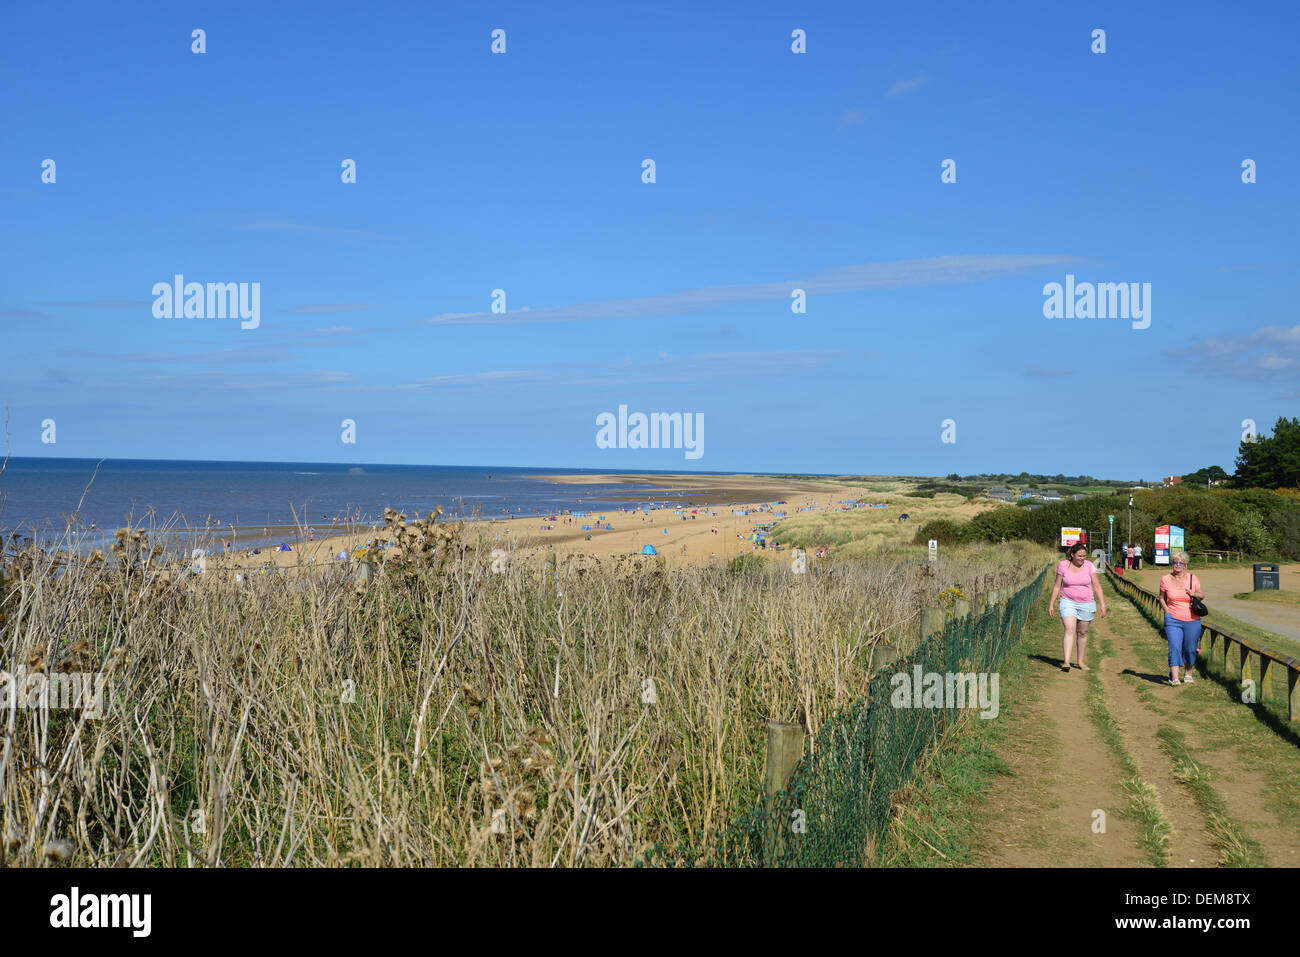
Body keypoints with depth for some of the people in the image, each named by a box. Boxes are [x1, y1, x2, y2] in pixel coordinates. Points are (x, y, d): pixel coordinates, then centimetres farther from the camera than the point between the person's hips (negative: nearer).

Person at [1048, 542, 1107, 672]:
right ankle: (1066, 662, -26)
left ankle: (1081, 661, 25)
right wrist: (1051, 604, 2)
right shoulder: (1063, 565, -4)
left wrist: (1102, 604, -5)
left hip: (1086, 604, 1)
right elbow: (1057, 586, 3)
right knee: (1069, 629, -17)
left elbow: (1097, 586, 0)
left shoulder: (1089, 566, -4)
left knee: (1082, 632, 10)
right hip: (1068, 602, -1)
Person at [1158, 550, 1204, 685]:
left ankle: (1188, 674, 28)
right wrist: (1167, 611, -1)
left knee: (1190, 649, 8)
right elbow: (1162, 598, 13)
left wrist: (1194, 594, -9)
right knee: (1174, 647, -13)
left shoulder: (1192, 578, 3)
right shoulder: (1166, 579, 2)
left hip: (1192, 621, 1)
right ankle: (1174, 677, -13)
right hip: (1173, 620, -1)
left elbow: (1202, 595, 13)